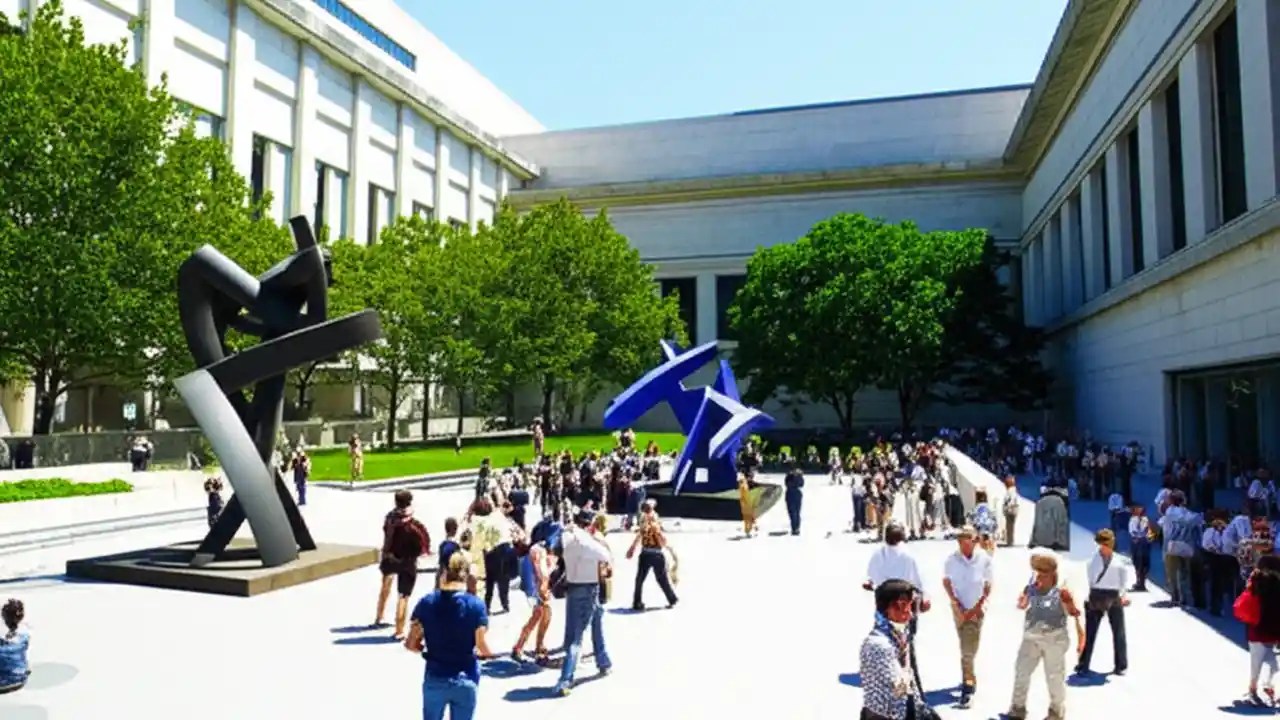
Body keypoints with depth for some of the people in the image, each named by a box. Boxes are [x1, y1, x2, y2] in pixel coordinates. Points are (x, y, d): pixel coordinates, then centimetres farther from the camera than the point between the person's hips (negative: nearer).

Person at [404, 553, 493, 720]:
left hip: (434, 679, 2)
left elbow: (410, 644, -3)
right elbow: (481, 646, -14)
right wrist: (489, 653, 9)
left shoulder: (426, 602, -6)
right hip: (465, 681, -2)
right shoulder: (476, 605, -13)